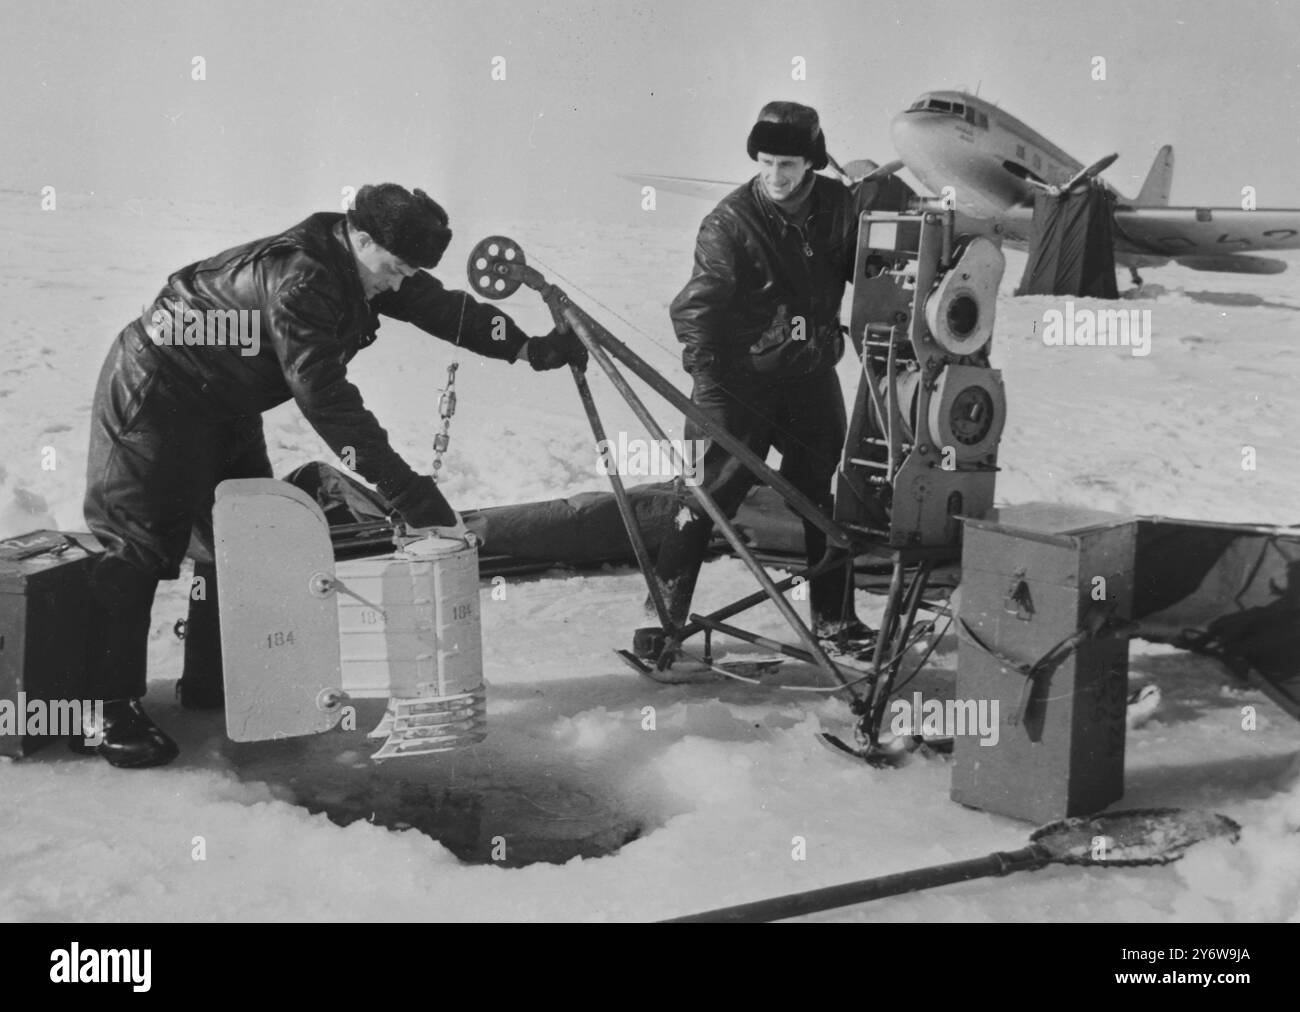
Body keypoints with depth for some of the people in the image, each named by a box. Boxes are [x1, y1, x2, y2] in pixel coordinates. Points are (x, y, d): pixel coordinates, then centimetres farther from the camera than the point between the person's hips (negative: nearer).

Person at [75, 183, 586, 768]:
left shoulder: (362, 268, -4)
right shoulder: (296, 278, -32)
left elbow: (440, 308, 2)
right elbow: (324, 395, -38)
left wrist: (529, 347, -9)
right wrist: (404, 488, -39)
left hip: (225, 405, 10)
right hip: (155, 389, -10)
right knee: (143, 543, -12)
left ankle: (213, 681, 20)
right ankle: (106, 711, -10)